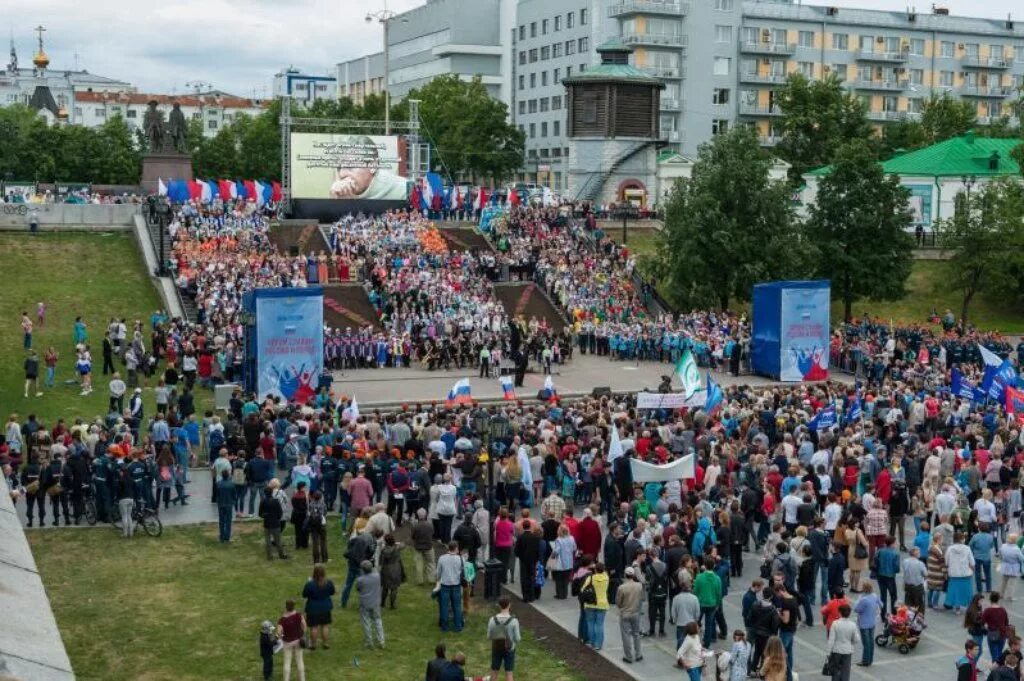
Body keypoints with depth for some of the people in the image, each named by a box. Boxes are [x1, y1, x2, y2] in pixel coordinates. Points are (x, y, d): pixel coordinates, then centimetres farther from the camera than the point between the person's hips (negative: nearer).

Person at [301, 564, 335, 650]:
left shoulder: (310, 584, -27)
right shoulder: (329, 583, -17)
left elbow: (304, 595, -11)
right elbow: (332, 592, 0)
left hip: (313, 609, -3)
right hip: (325, 608, 3)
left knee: (314, 627, 13)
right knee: (325, 626, 18)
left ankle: (313, 644, 26)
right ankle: (326, 644, 28)